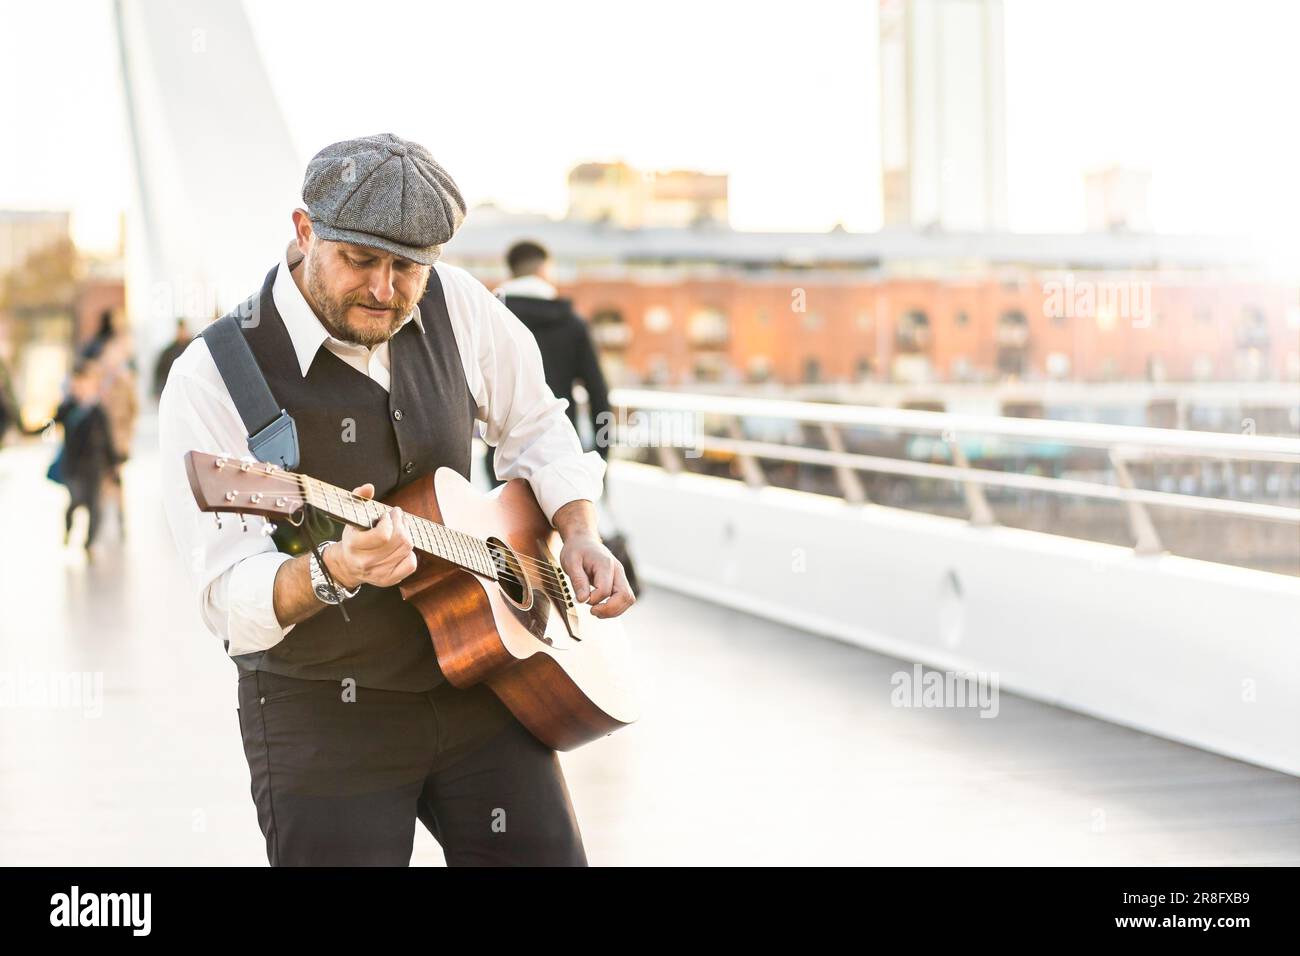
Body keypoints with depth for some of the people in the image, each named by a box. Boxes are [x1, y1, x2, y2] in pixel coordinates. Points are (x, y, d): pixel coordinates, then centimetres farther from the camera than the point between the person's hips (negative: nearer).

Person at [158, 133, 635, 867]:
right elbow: (230, 598, -20)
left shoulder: (454, 304, -1)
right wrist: (331, 571, -39)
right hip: (325, 717, -4)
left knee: (547, 853, 8)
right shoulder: (213, 377, -16)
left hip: (480, 687, 5)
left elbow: (533, 420, 18)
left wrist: (579, 532, 4)